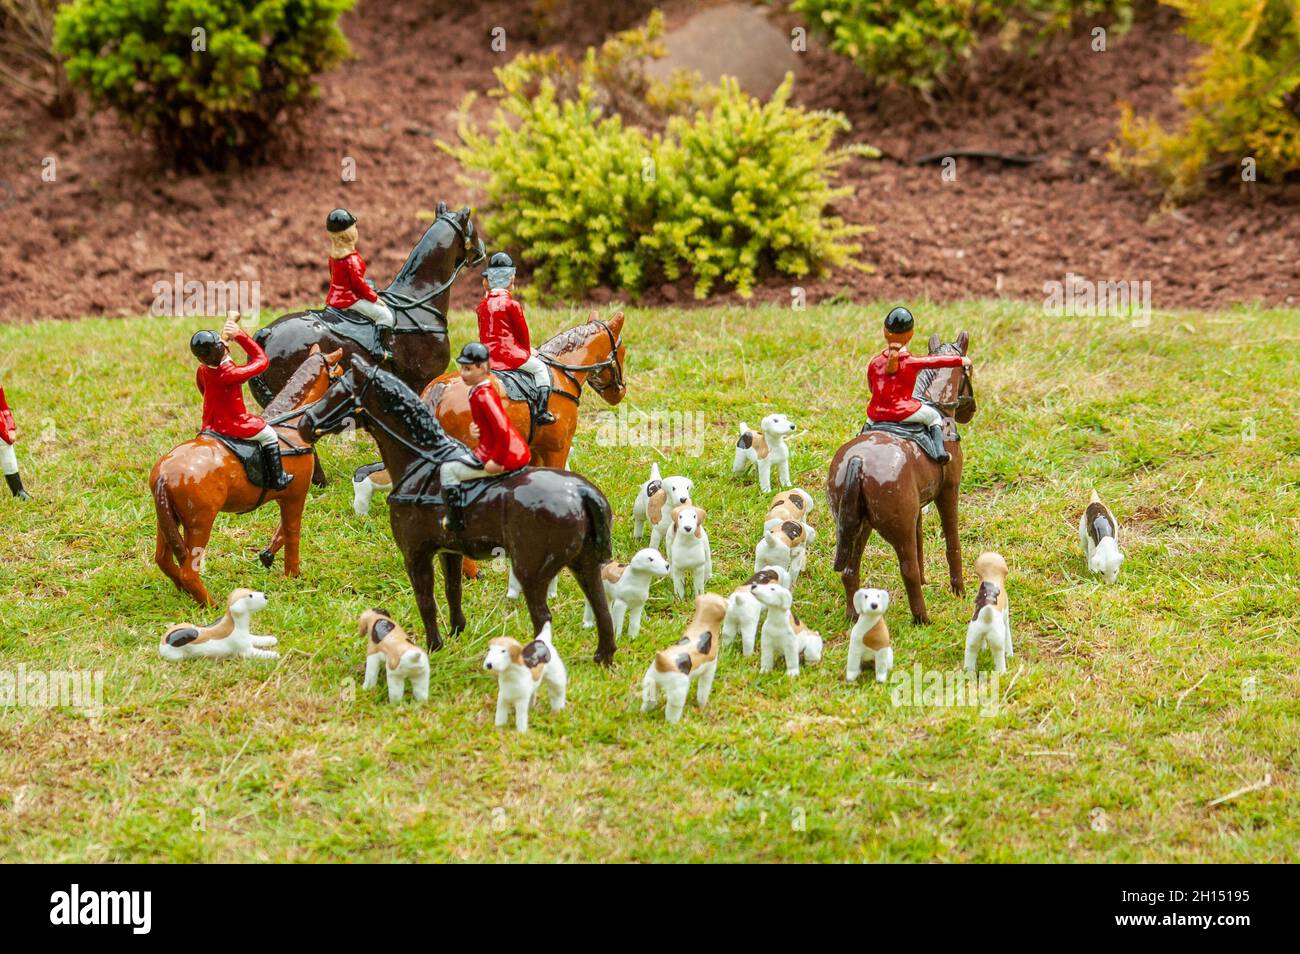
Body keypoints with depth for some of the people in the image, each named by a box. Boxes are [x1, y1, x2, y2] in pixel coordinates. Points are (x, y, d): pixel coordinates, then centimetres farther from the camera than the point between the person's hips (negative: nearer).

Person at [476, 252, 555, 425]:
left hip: (487, 356, 7)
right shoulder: (512, 304, -12)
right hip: (510, 354, -7)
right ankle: (541, 411, -2)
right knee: (541, 368, 9)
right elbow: (522, 332, -5)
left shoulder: (483, 305, 6)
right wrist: (528, 350, 13)